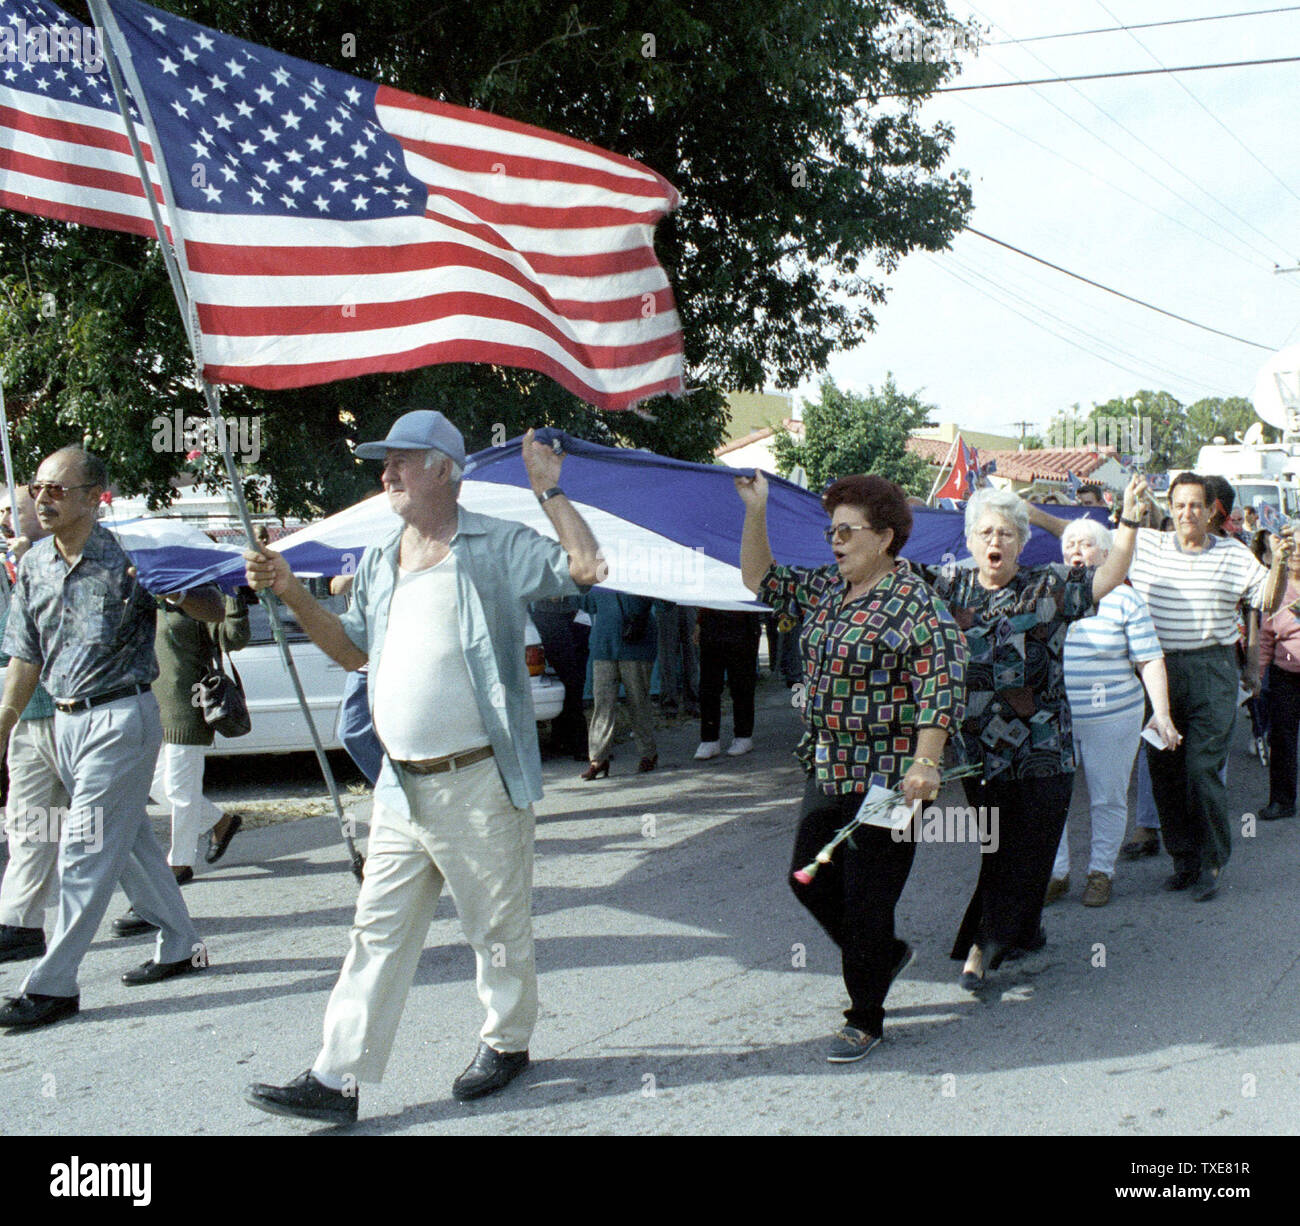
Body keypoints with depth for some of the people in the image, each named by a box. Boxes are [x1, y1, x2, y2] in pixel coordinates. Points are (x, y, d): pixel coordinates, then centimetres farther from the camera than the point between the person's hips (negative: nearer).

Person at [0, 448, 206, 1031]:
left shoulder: (127, 560, -14)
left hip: (122, 718, -7)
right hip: (67, 721, 7)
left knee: (85, 852, -5)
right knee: (130, 839, 16)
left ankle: (53, 985, 2)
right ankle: (181, 946, 31)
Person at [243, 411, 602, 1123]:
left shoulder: (499, 549, -5)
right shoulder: (378, 564, 15)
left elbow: (586, 568, -14)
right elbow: (353, 650, 23)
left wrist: (549, 490, -12)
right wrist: (291, 593, 12)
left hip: (478, 785, -6)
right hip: (400, 788, 6)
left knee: (497, 928, 9)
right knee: (377, 933, 7)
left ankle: (507, 1042, 30)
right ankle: (337, 1078, 10)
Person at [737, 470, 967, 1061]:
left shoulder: (911, 602, -14)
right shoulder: (826, 589, 10)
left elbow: (942, 683, -19)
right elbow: (761, 579, 19)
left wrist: (925, 763, -25)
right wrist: (755, 510, 8)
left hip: (886, 781, -8)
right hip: (826, 773, 8)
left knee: (866, 901, 0)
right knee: (809, 879, 15)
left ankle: (865, 1020, 17)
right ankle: (886, 954, 37)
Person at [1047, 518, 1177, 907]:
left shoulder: (1125, 600, -1)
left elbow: (1151, 661, -3)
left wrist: (1161, 714, -11)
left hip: (1111, 718, -2)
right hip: (1052, 719, 2)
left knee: (1107, 799, 5)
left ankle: (1101, 872, 20)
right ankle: (1055, 874, 13)